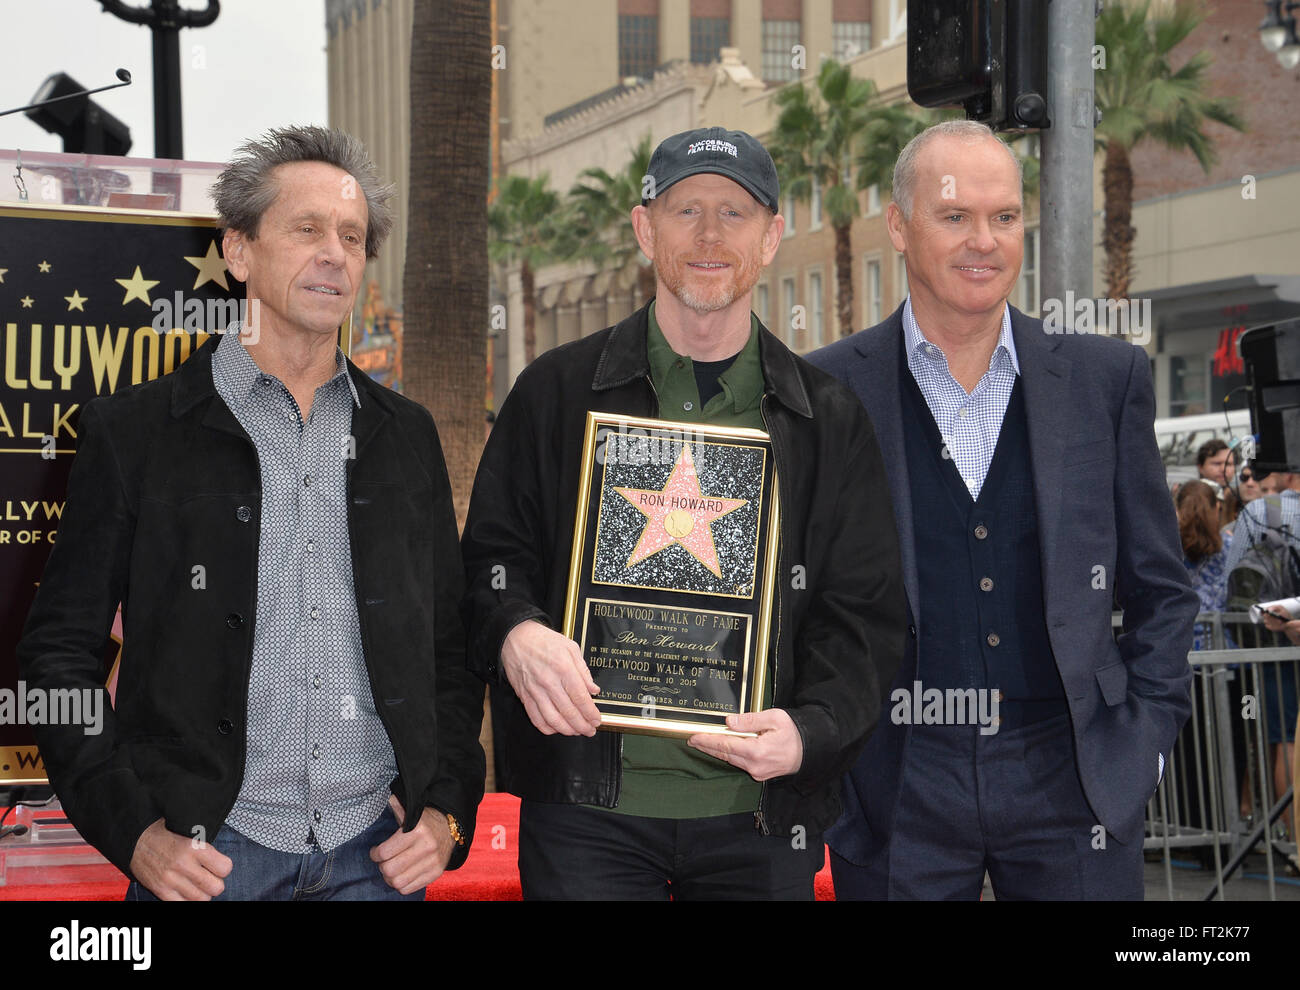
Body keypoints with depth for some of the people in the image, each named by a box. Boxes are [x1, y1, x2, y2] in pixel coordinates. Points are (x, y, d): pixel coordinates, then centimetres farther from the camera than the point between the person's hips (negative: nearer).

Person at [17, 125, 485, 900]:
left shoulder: (406, 436, 11)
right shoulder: (135, 429, 0)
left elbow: (451, 642, 15)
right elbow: (60, 650, 0)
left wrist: (448, 809, 3)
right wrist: (131, 829, -9)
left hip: (376, 852, 3)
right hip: (205, 853, -3)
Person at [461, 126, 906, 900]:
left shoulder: (827, 419, 7)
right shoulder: (556, 393, 5)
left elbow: (864, 613, 5)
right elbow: (492, 553, 6)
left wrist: (811, 731, -12)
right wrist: (515, 633, -17)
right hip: (589, 806, -1)